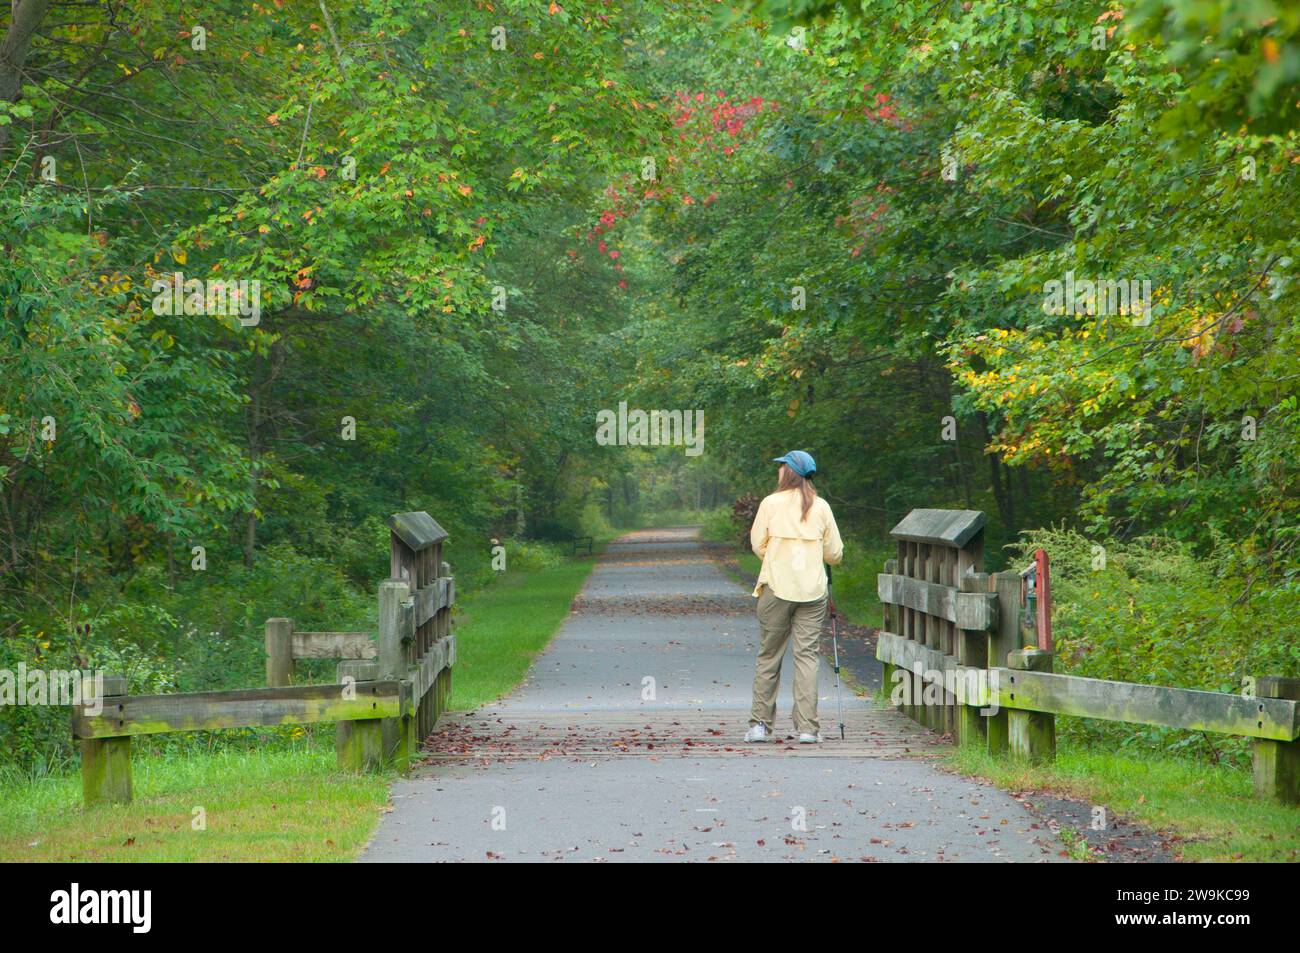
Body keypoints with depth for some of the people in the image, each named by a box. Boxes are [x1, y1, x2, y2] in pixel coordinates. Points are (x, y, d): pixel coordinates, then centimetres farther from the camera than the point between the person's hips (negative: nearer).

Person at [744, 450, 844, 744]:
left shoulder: (770, 503, -2)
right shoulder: (822, 507, 3)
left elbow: (758, 545, 4)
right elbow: (835, 554, 7)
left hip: (776, 588, -1)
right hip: (812, 590, 1)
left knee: (768, 656, 8)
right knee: (807, 655, 1)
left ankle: (760, 723, 9)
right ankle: (807, 727, -4)